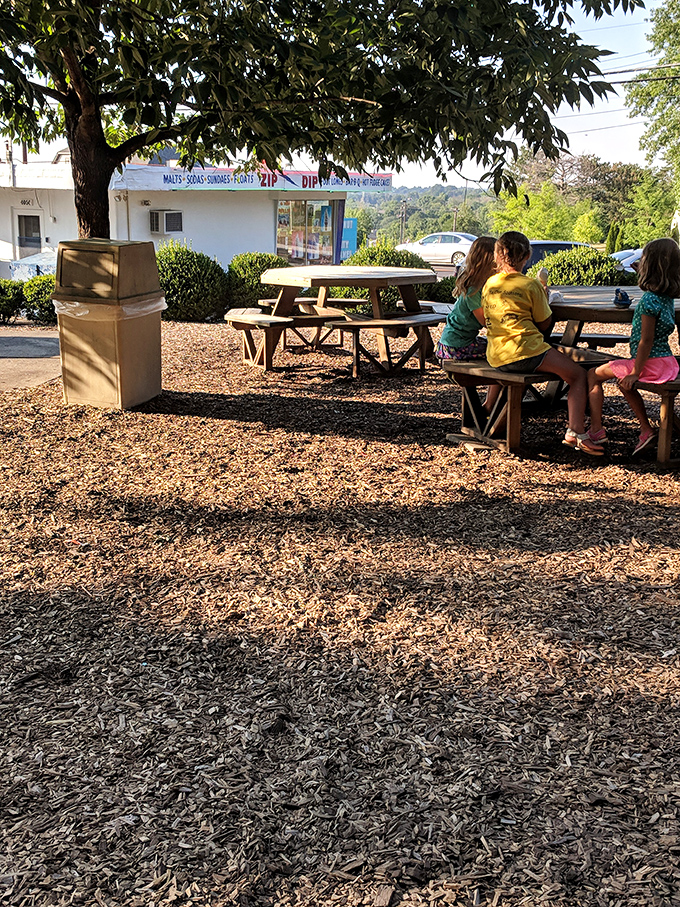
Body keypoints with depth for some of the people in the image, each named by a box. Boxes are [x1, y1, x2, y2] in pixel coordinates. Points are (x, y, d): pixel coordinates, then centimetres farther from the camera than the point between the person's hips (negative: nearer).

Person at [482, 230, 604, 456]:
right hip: (524, 352, -7)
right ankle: (576, 432, -12)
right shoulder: (531, 285, -5)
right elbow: (544, 324, 3)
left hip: (495, 358, 7)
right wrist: (544, 293, 19)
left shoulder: (489, 284, 10)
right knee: (578, 374, 1)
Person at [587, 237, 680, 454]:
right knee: (624, 382, 32)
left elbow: (646, 341, -21)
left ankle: (596, 430, 6)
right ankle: (646, 430, 28)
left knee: (594, 375, 3)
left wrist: (635, 372, -15)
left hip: (650, 363, -9)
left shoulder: (649, 300, -21)